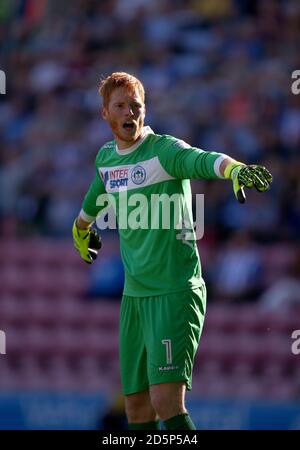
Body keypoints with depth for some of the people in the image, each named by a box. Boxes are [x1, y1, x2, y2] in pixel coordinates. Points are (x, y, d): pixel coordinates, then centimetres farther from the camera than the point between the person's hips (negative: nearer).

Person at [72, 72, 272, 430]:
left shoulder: (163, 149, -10)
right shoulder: (106, 158, 10)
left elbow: (204, 160, -32)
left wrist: (234, 168, -54)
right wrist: (80, 229, 51)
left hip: (175, 292, -7)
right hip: (134, 295, 7)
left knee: (167, 402, -18)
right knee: (137, 409, 9)